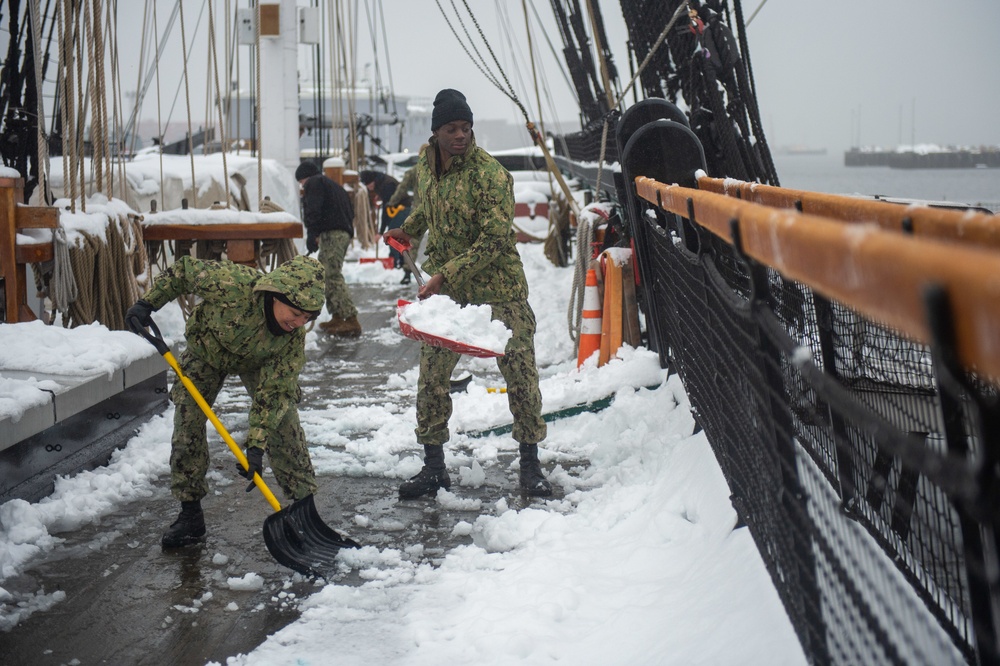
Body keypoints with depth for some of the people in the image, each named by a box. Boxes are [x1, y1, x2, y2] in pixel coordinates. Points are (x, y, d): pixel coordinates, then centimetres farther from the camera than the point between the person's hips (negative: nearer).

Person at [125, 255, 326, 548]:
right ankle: (190, 516, 3)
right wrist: (147, 303, -20)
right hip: (207, 350, 0)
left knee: (283, 419, -14)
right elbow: (184, 269, -23)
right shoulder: (231, 284, -42)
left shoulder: (294, 337, -34)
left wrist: (256, 447, -36)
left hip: (258, 364, 0)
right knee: (186, 423, -8)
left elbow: (272, 392, -31)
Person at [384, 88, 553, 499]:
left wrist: (447, 274, -24)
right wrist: (407, 231, 18)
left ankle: (530, 465, 12)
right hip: (445, 293, 5)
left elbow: (496, 241, -21)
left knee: (521, 375, -2)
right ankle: (433, 468, 15)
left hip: (499, 291, -5)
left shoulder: (490, 174, -17)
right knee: (431, 379, 2)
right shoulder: (424, 166, 4)